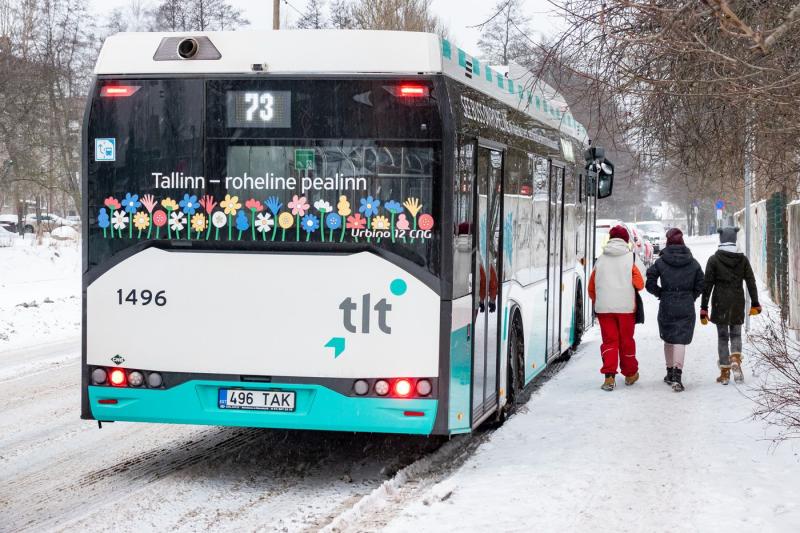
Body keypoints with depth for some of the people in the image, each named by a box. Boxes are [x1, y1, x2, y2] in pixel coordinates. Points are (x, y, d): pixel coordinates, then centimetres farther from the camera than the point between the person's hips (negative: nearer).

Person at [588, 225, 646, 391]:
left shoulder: (601, 259, 8)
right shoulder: (632, 258, -1)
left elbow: (591, 286, 12)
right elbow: (640, 283, -5)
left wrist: (596, 302, 27)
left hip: (603, 307, 1)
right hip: (626, 307, -1)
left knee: (609, 341, 3)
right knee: (626, 340, 12)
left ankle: (609, 377, -10)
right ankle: (630, 374, 26)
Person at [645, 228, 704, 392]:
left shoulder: (660, 262, -4)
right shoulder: (693, 263, 1)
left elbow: (650, 284, -7)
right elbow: (700, 286, 3)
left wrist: (660, 293, 9)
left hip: (666, 307, 0)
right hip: (686, 308, 0)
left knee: (668, 340, 17)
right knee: (680, 341, -4)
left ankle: (670, 373, 26)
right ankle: (677, 374, -22)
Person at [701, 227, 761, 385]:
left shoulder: (714, 260, -5)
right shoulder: (742, 259, 0)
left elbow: (707, 285, -6)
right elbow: (751, 282, 0)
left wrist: (703, 309, -2)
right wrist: (755, 304, 8)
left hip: (720, 303, -1)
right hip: (738, 303, 1)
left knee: (722, 337, 7)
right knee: (736, 334, 14)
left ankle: (725, 373, 7)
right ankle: (735, 359, -15)